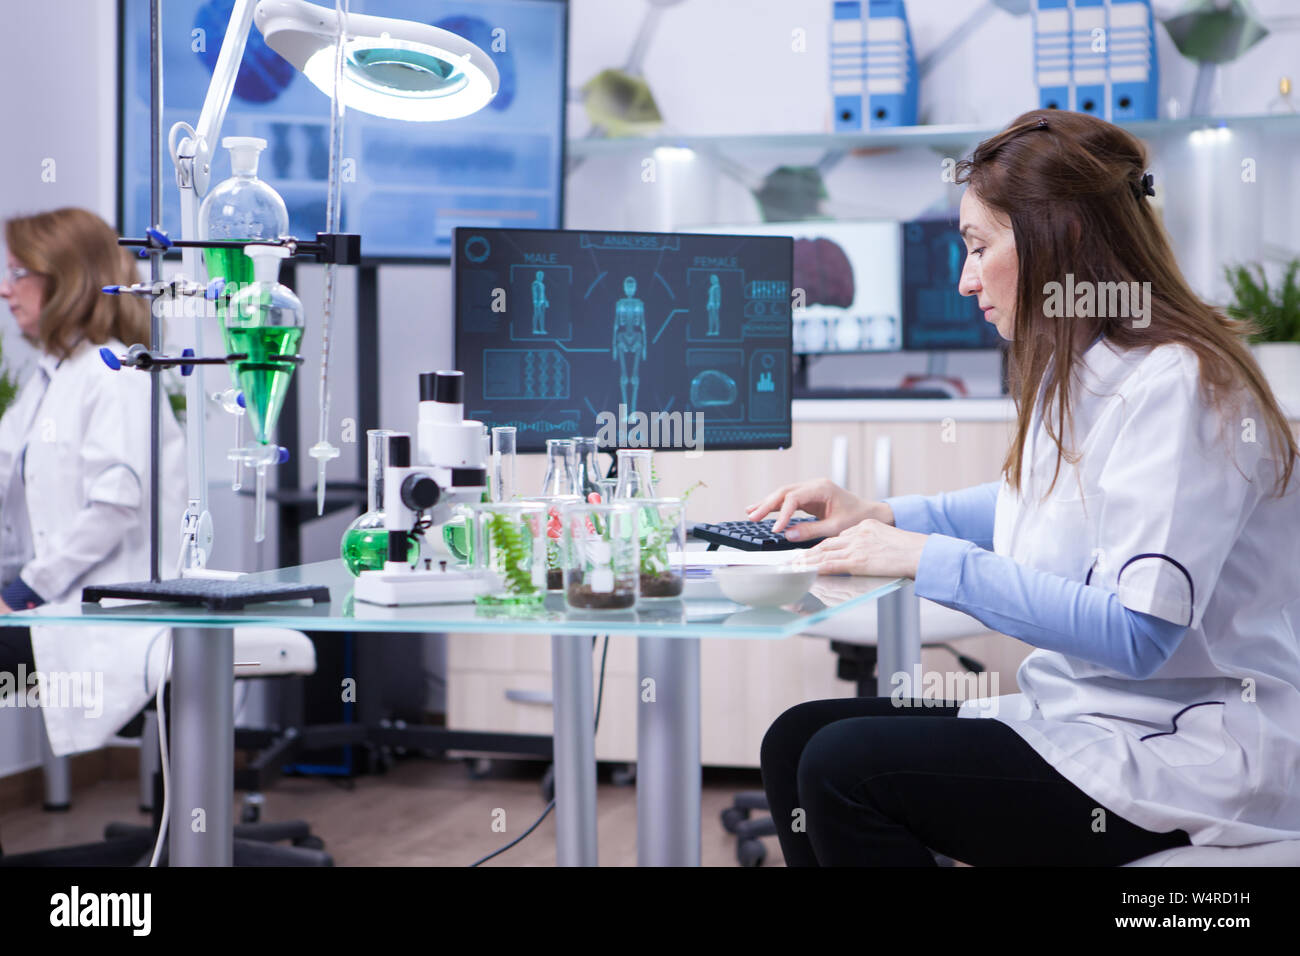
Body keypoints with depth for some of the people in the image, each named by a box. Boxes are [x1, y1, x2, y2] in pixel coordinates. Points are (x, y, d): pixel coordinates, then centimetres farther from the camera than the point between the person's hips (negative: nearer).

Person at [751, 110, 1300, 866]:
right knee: (796, 739, -1)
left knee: (843, 769, -20)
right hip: (1090, 712, 10)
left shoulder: (1178, 387, -20)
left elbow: (1134, 634, -26)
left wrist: (932, 561, -21)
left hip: (1186, 762, -10)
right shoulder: (1078, 375, 10)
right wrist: (882, 518, 15)